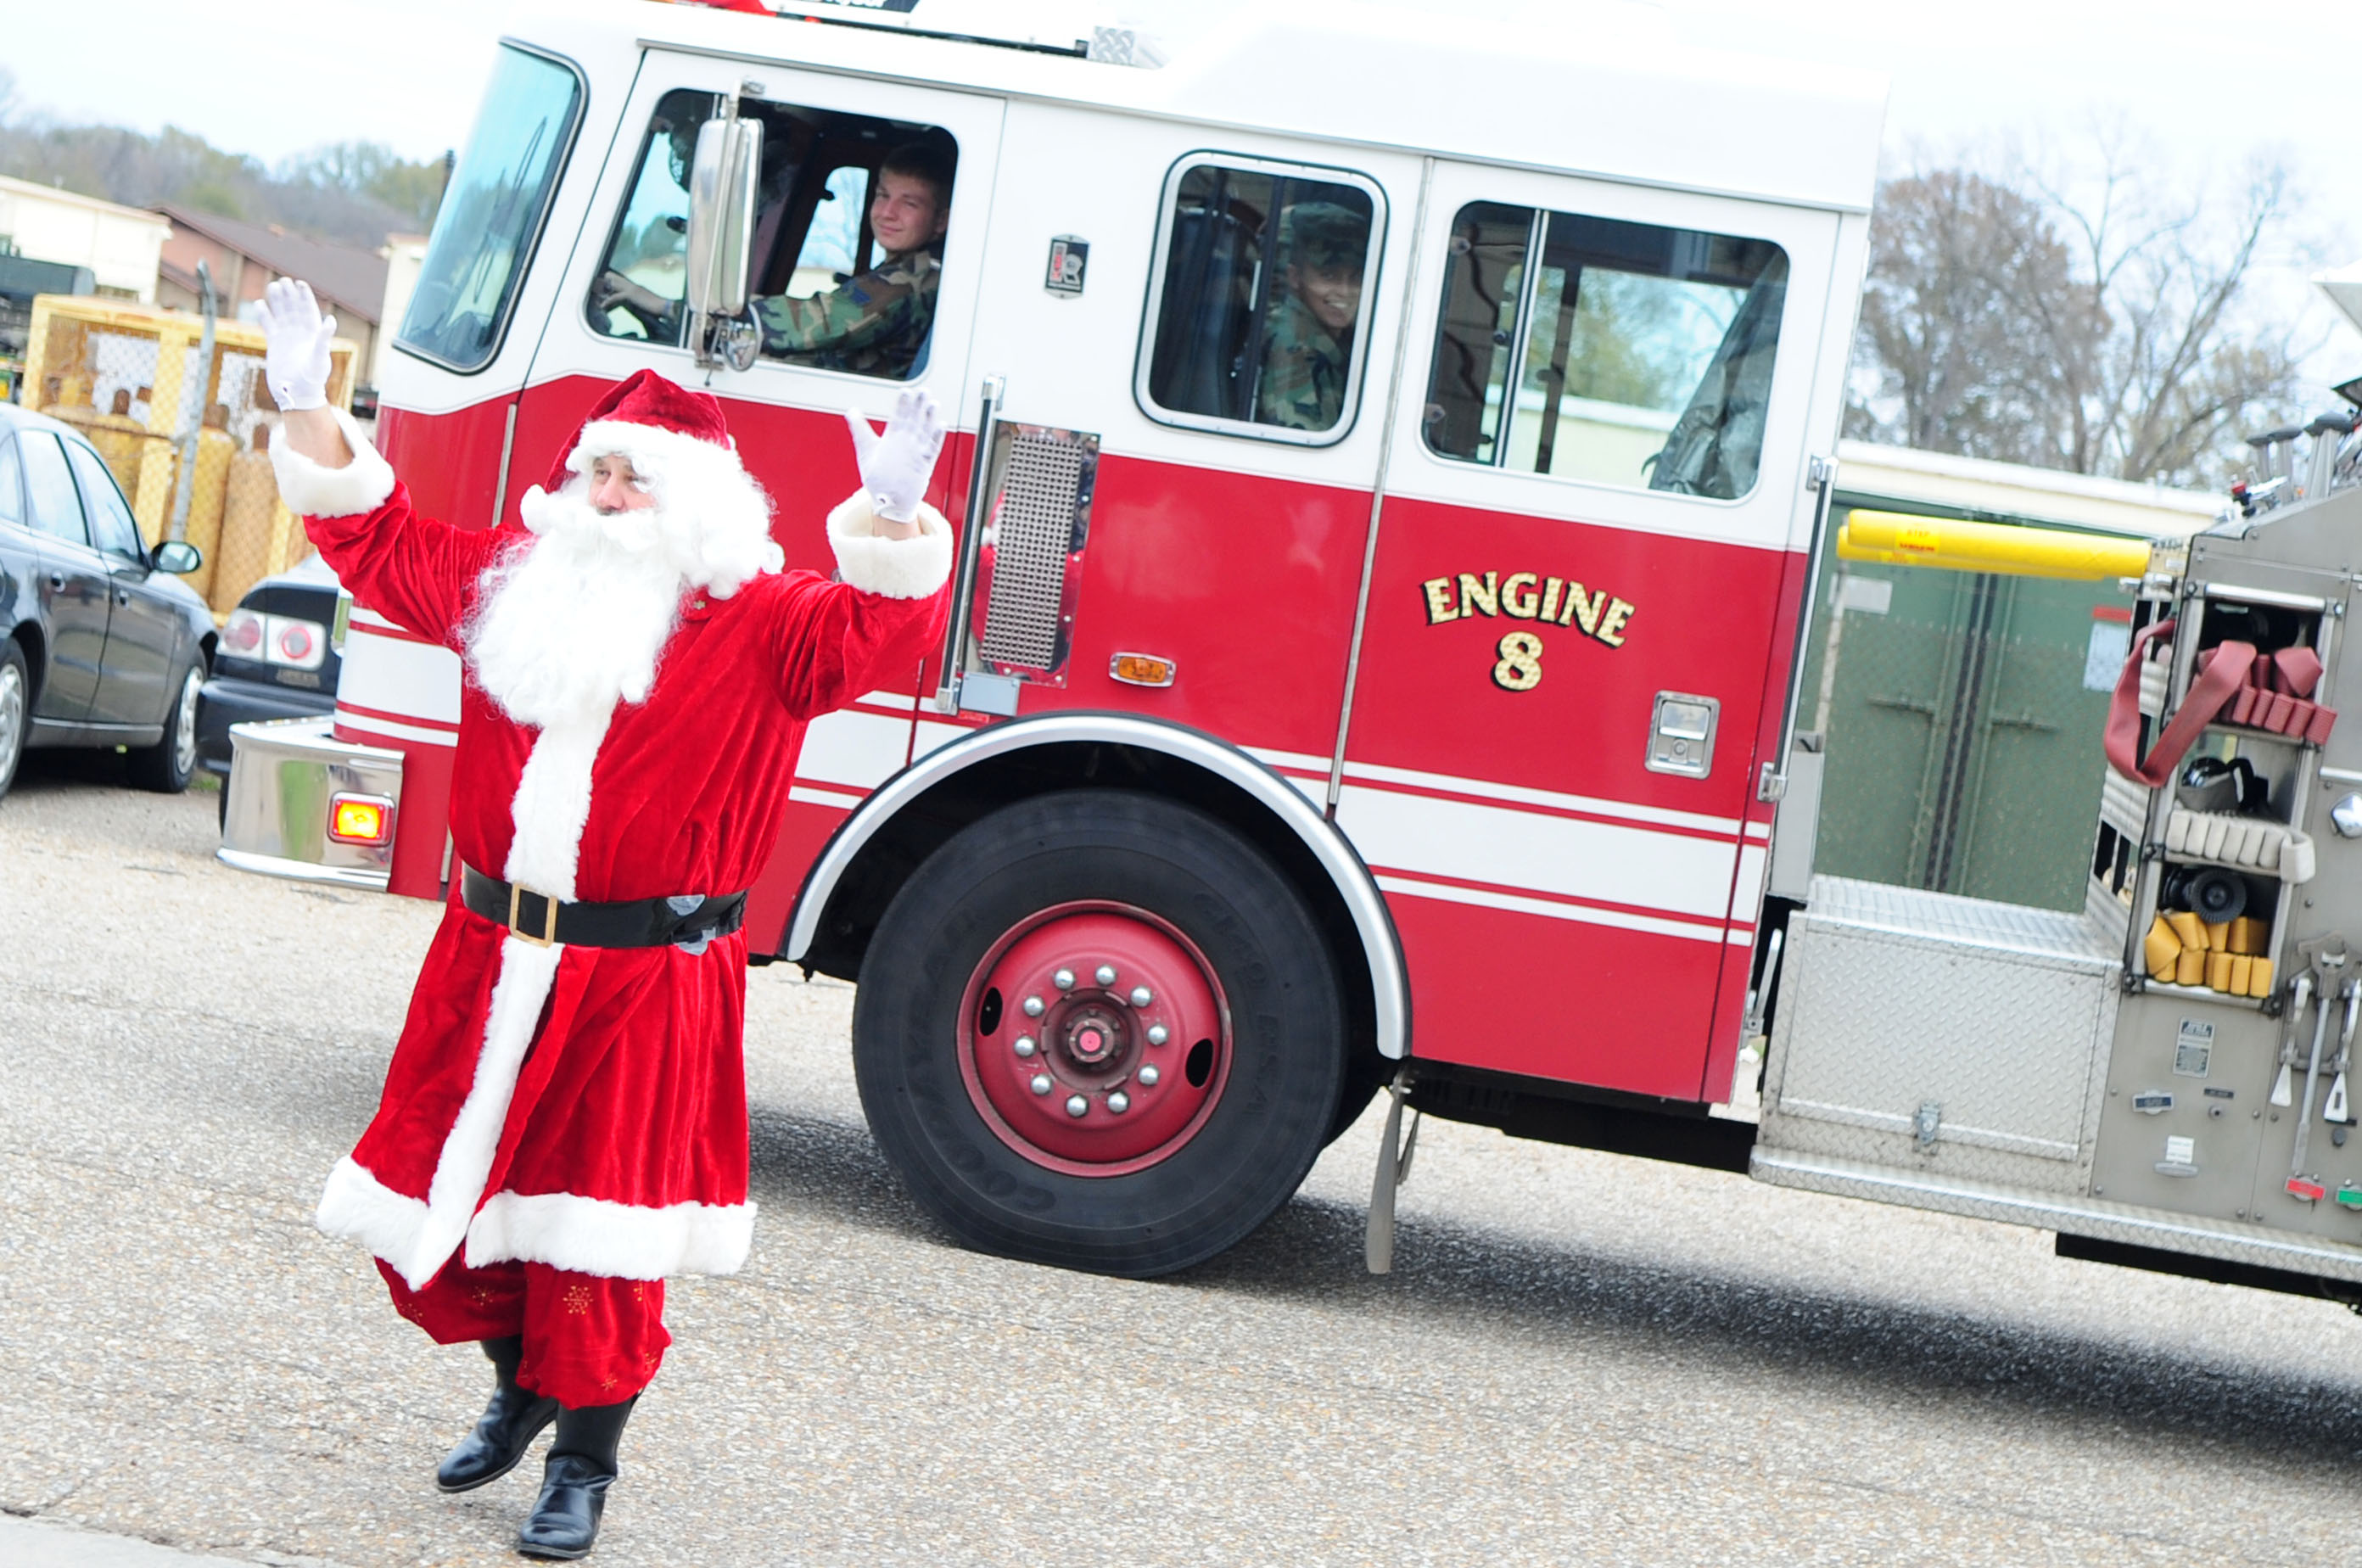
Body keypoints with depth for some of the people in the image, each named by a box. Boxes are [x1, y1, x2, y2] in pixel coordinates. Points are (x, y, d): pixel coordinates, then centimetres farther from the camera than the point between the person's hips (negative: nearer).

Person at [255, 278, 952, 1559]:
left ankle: (582, 1461, 15)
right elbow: (377, 542, 19)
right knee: (434, 1206, 13)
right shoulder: (517, 584, 9)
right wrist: (311, 414, 12)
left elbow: (878, 627, -21)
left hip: (646, 983, -5)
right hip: (491, 964, 5)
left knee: (598, 1228, -2)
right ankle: (519, 1381, 38)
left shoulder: (757, 625, -5)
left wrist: (893, 516, -38)